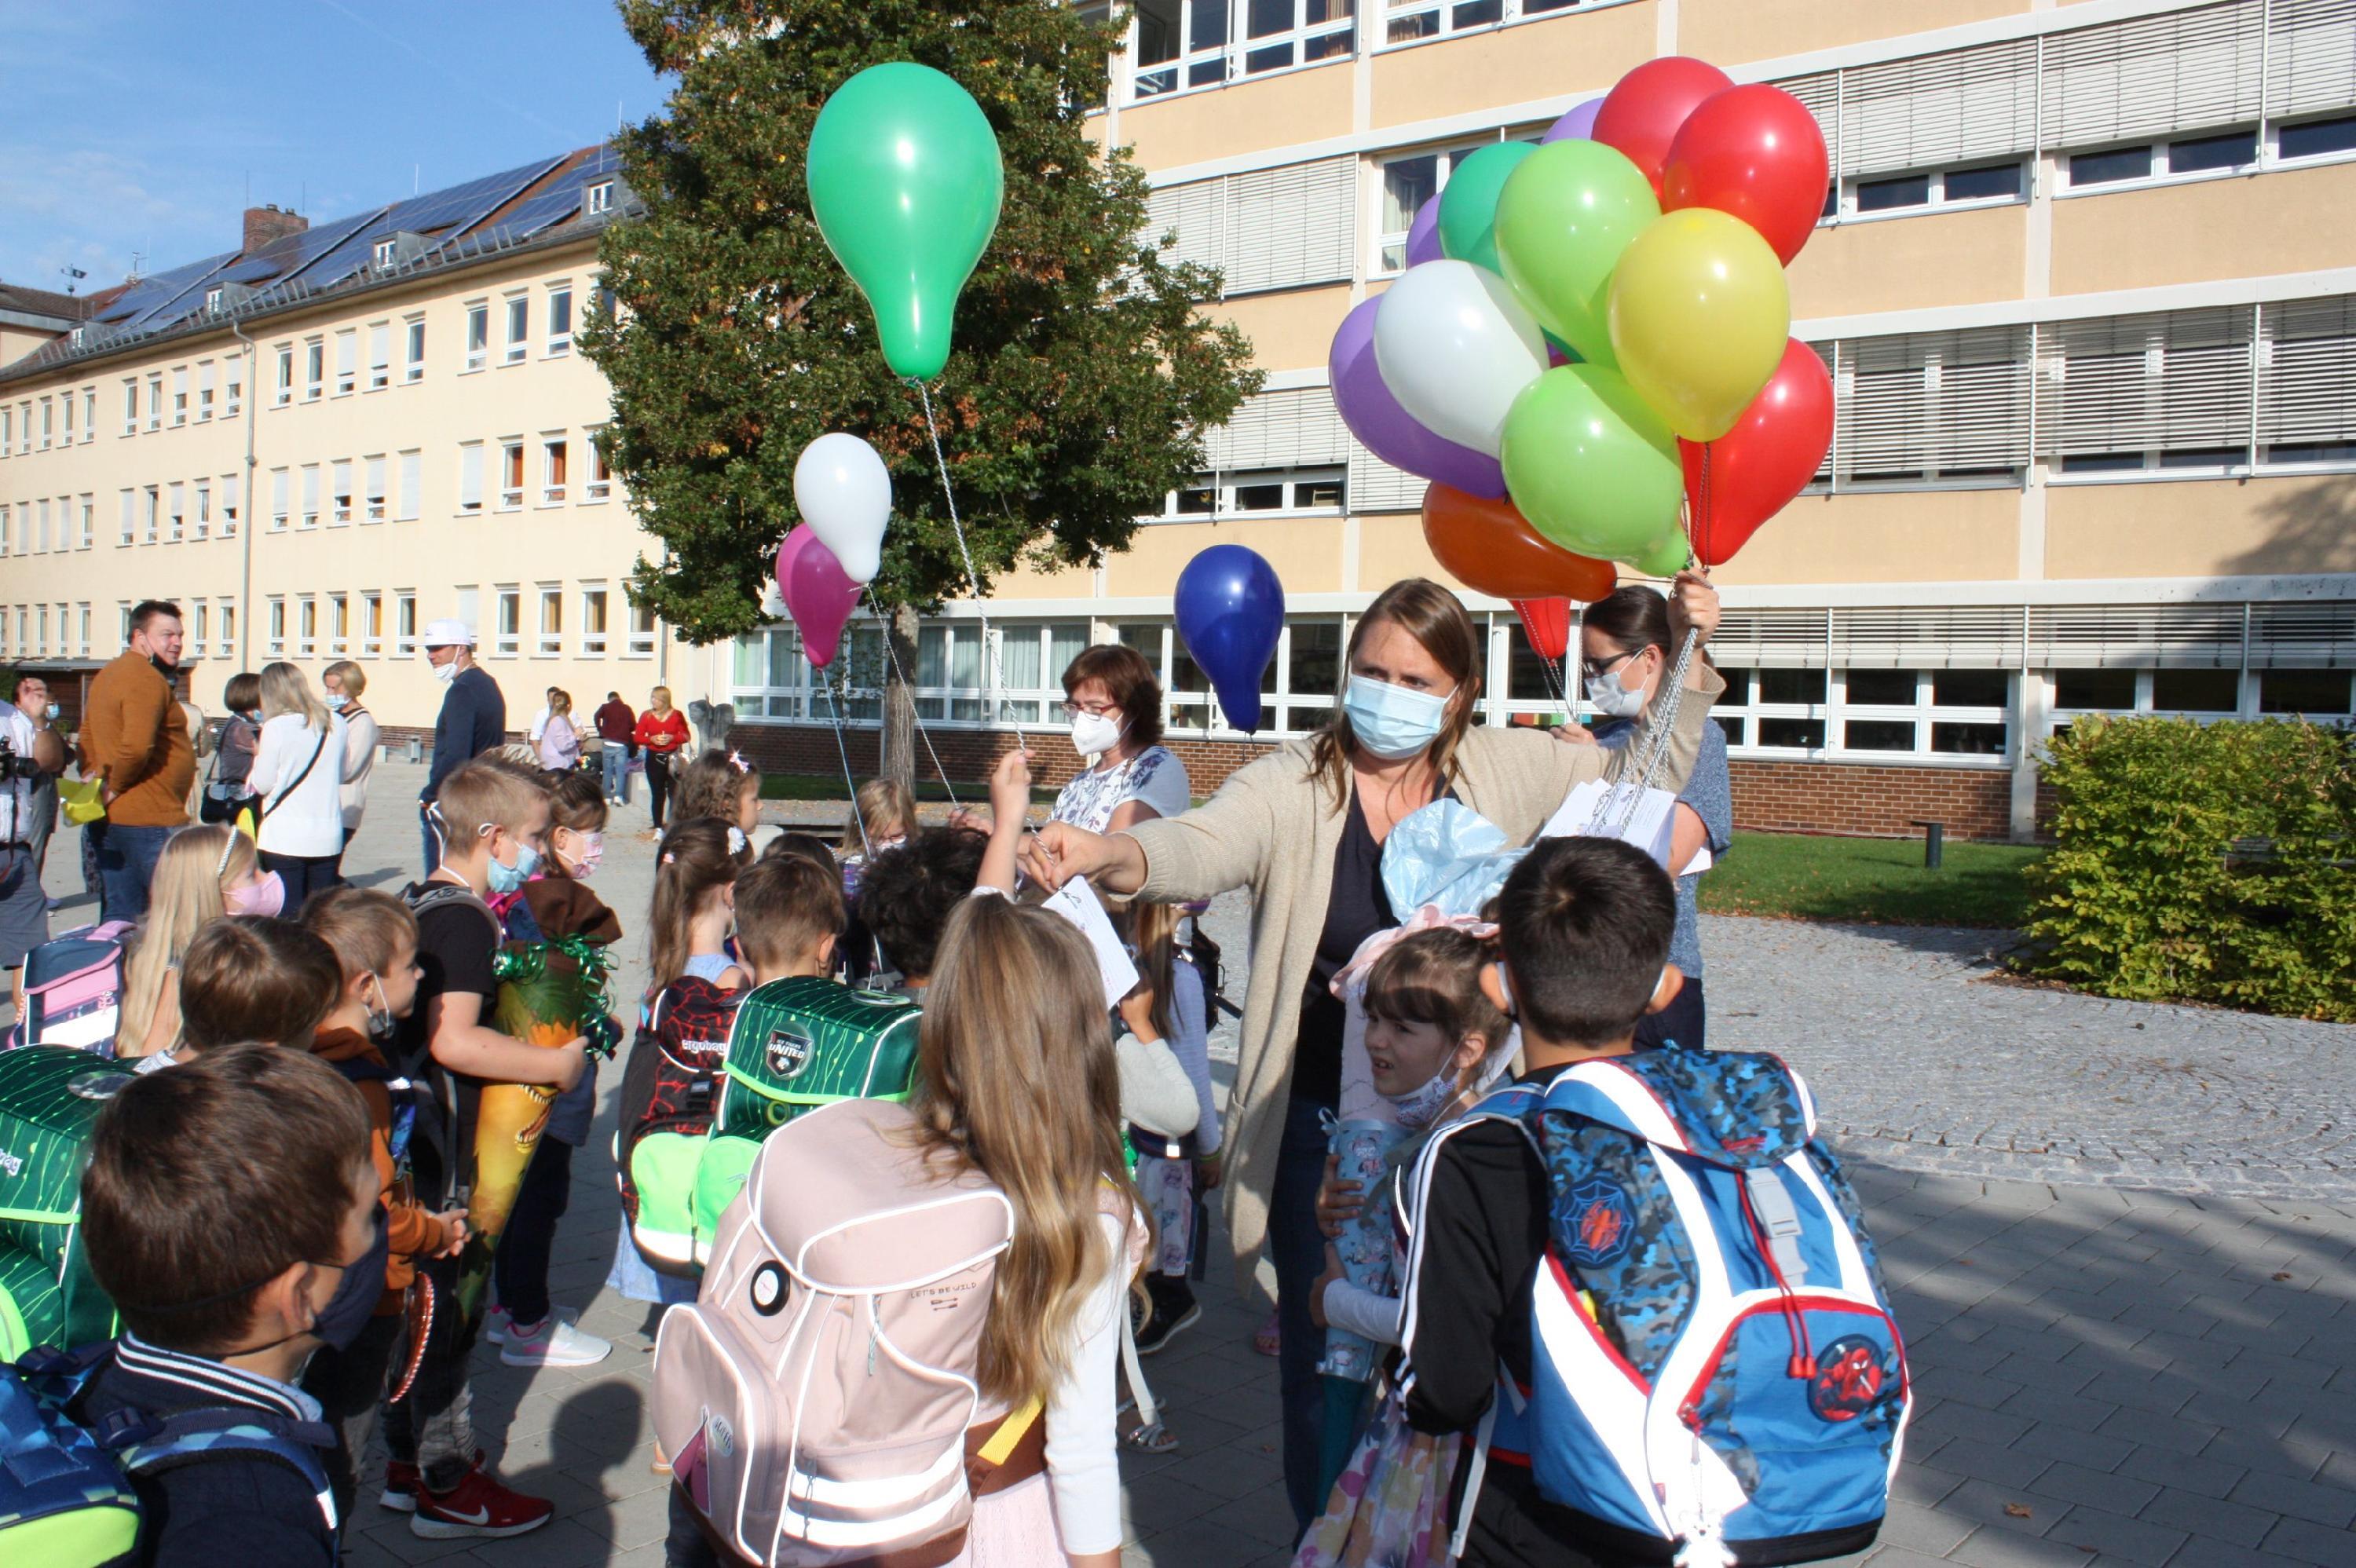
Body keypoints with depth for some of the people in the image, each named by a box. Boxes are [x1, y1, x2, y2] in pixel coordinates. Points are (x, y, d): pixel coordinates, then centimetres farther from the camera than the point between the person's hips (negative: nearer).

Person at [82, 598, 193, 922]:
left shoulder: (107, 674, 17)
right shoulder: (148, 679, -14)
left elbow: (87, 738, 22)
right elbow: (137, 746, -26)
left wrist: (95, 780, 13)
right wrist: (116, 787, -12)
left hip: (110, 819, 10)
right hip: (149, 820, -10)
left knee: (116, 919, 13)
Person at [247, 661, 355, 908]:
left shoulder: (276, 727, -9)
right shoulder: (337, 723, 4)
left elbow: (262, 784, -4)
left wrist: (259, 755, 12)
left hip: (285, 837, -4)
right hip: (328, 836, 4)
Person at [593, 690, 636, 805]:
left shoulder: (605, 707, 5)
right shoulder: (626, 708, 3)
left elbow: (596, 717, -9)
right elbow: (634, 726, 1)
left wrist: (601, 730, 6)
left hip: (607, 743, 1)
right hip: (622, 745, -1)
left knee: (608, 771, 9)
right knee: (621, 771, 0)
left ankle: (607, 797, 9)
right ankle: (618, 795, -14)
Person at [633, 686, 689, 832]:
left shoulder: (677, 715, 2)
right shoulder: (646, 715, 5)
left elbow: (686, 736, 4)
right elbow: (637, 737, 5)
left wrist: (672, 738, -13)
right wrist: (651, 739, -12)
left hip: (673, 758, -1)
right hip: (654, 758, 1)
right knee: (657, 794, 1)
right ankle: (658, 827, 9)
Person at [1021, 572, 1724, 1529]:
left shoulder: (1502, 771, -1)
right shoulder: (1295, 785, -11)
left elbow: (1638, 778, 13)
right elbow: (1200, 847, -29)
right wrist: (1108, 854, -50)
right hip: (1321, 1127, -2)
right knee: (1324, 1350, 9)